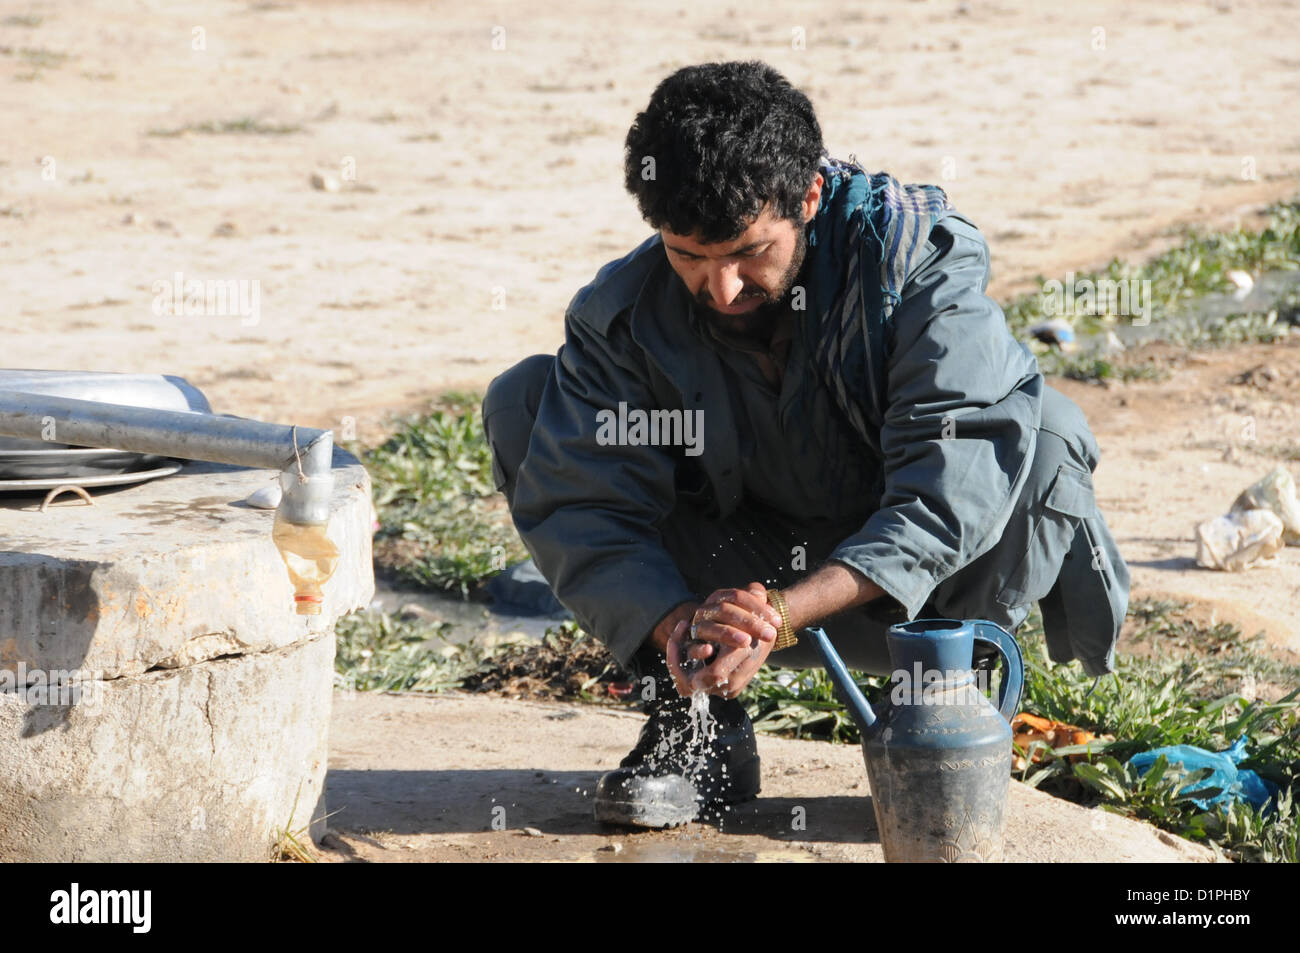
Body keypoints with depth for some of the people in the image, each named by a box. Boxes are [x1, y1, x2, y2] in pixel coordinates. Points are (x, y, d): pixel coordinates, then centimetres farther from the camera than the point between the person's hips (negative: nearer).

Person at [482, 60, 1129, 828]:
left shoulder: (919, 259, -23)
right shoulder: (626, 316, -14)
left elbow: (957, 476, -33)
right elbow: (578, 504, -17)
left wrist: (785, 612, -44)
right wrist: (675, 622, -39)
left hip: (911, 585, -3)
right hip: (740, 569, 3)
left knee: (1047, 435, -34)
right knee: (523, 403, -14)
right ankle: (699, 729, -11)